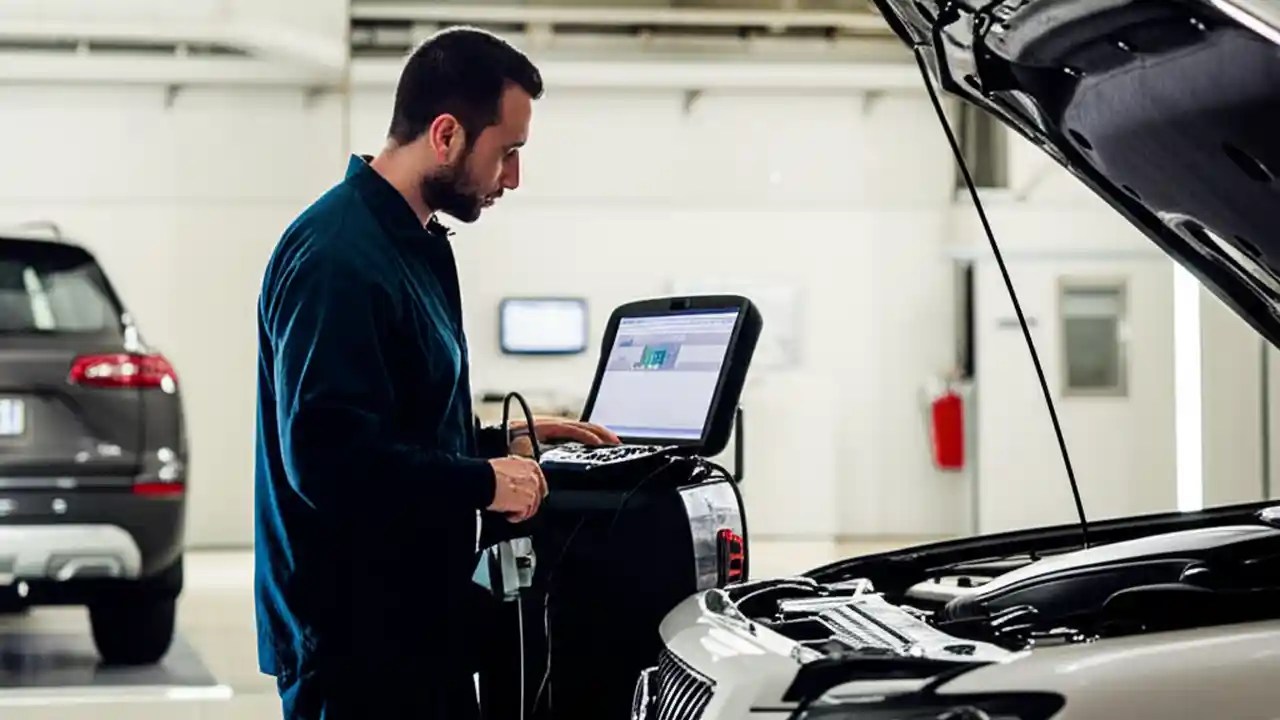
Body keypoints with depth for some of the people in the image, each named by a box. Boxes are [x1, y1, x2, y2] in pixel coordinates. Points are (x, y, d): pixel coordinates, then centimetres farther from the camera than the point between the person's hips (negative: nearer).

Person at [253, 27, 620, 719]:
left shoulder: (414, 245, 15)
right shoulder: (338, 258, -18)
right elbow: (327, 456, -26)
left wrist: (502, 444, 13)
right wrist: (484, 482, -17)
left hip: (418, 623, 10)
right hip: (357, 638, -10)